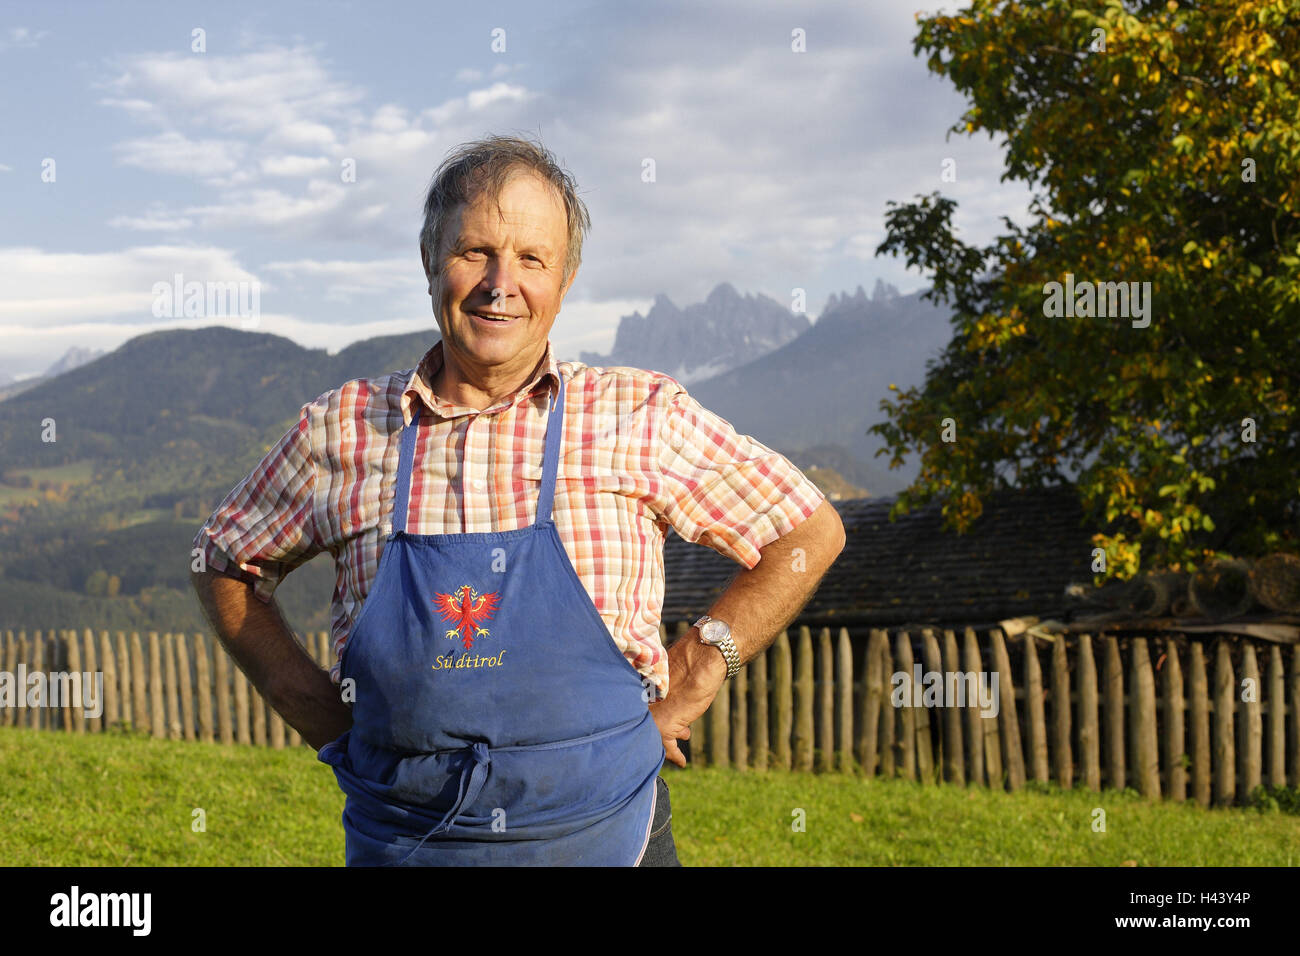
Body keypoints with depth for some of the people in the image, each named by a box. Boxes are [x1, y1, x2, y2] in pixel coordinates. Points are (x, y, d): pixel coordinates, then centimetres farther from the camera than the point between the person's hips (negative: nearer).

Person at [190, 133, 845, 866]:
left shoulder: (641, 419, -4)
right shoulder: (343, 430, 0)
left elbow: (810, 532, 4)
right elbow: (227, 565, 14)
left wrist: (691, 680, -3)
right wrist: (321, 711, 2)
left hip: (601, 833, -1)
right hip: (398, 838, 1)